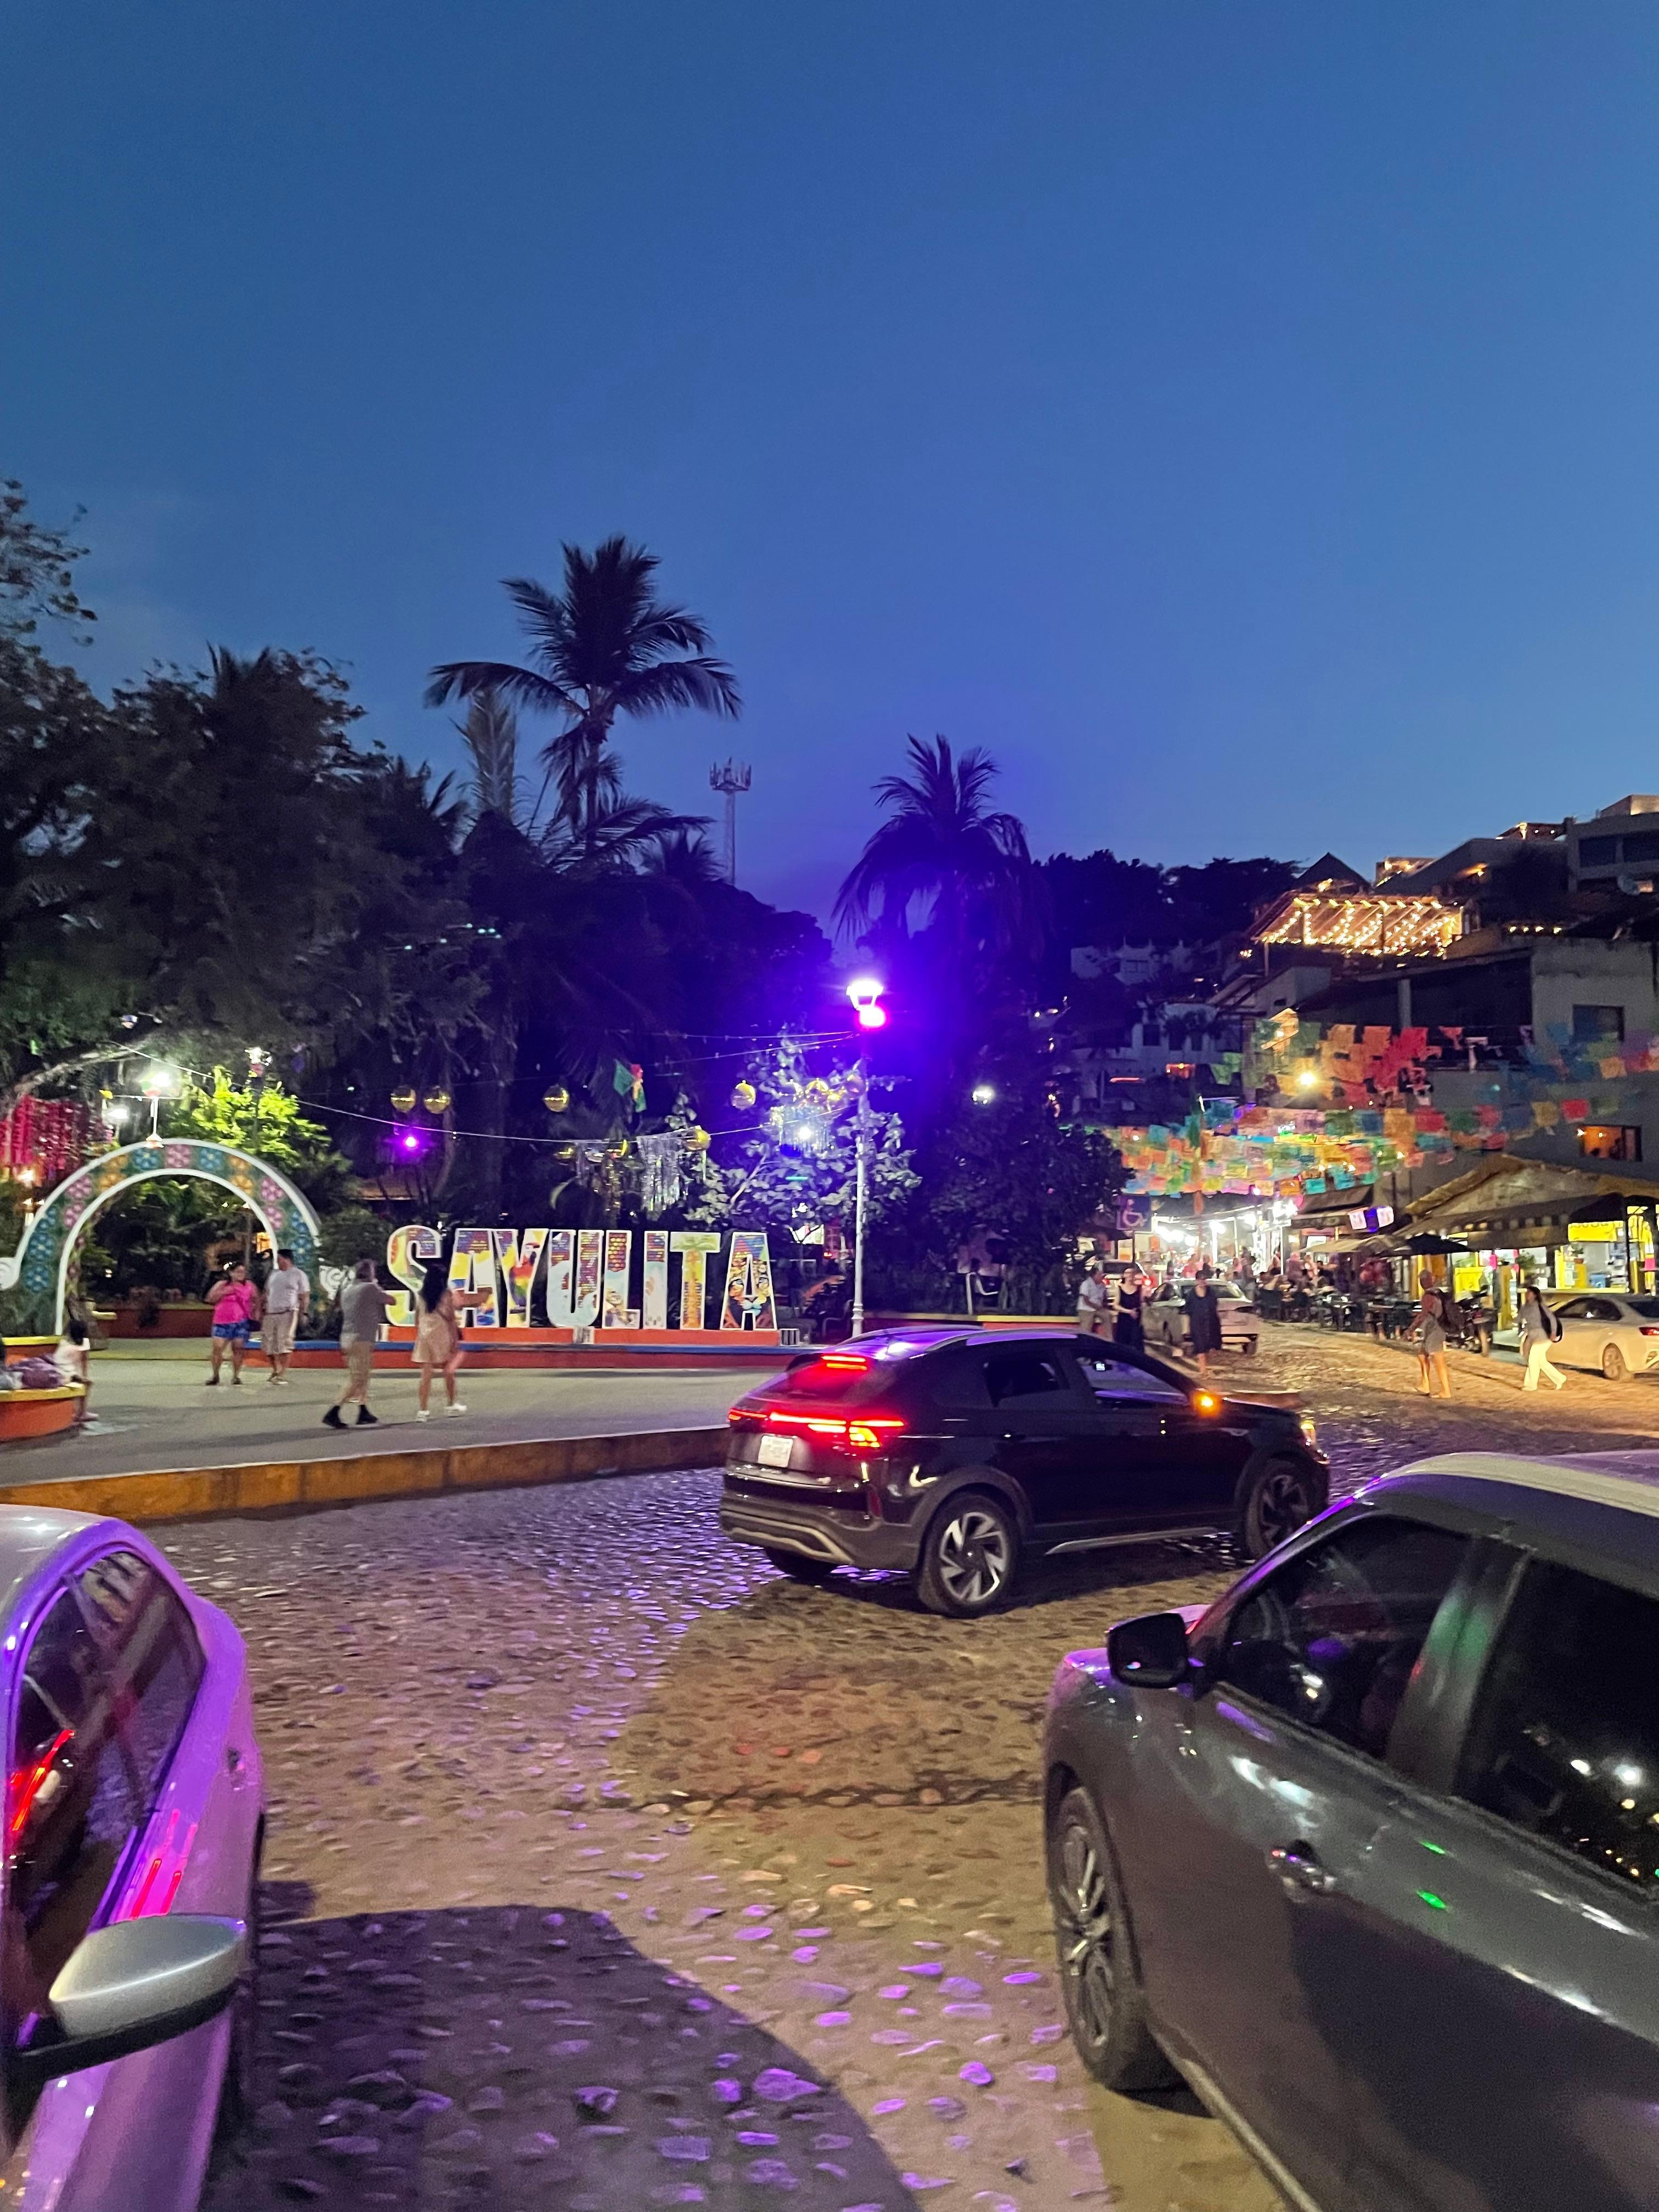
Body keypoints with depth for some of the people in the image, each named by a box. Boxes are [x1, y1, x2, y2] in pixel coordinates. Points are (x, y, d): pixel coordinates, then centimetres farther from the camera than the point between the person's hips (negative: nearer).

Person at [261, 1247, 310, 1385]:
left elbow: (305, 1297, 0)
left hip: (288, 1313, -6)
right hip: (271, 1314, 6)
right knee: (268, 1342, 4)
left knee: (285, 1341, -15)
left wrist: (303, 1313, -9)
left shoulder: (299, 1275, 2)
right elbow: (267, 1293, 22)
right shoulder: (273, 1274, 17)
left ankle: (283, 1374, -13)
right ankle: (275, 1370, 21)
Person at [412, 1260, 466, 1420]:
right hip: (442, 1335, -3)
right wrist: (455, 1340, -2)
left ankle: (423, 1410, -2)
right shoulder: (447, 1294, -6)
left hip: (424, 1335, 3)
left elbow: (417, 1319, 9)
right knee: (448, 1371, 14)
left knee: (426, 1374, 2)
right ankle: (453, 1404, 24)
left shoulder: (421, 1295, 5)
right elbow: (451, 1318, -7)